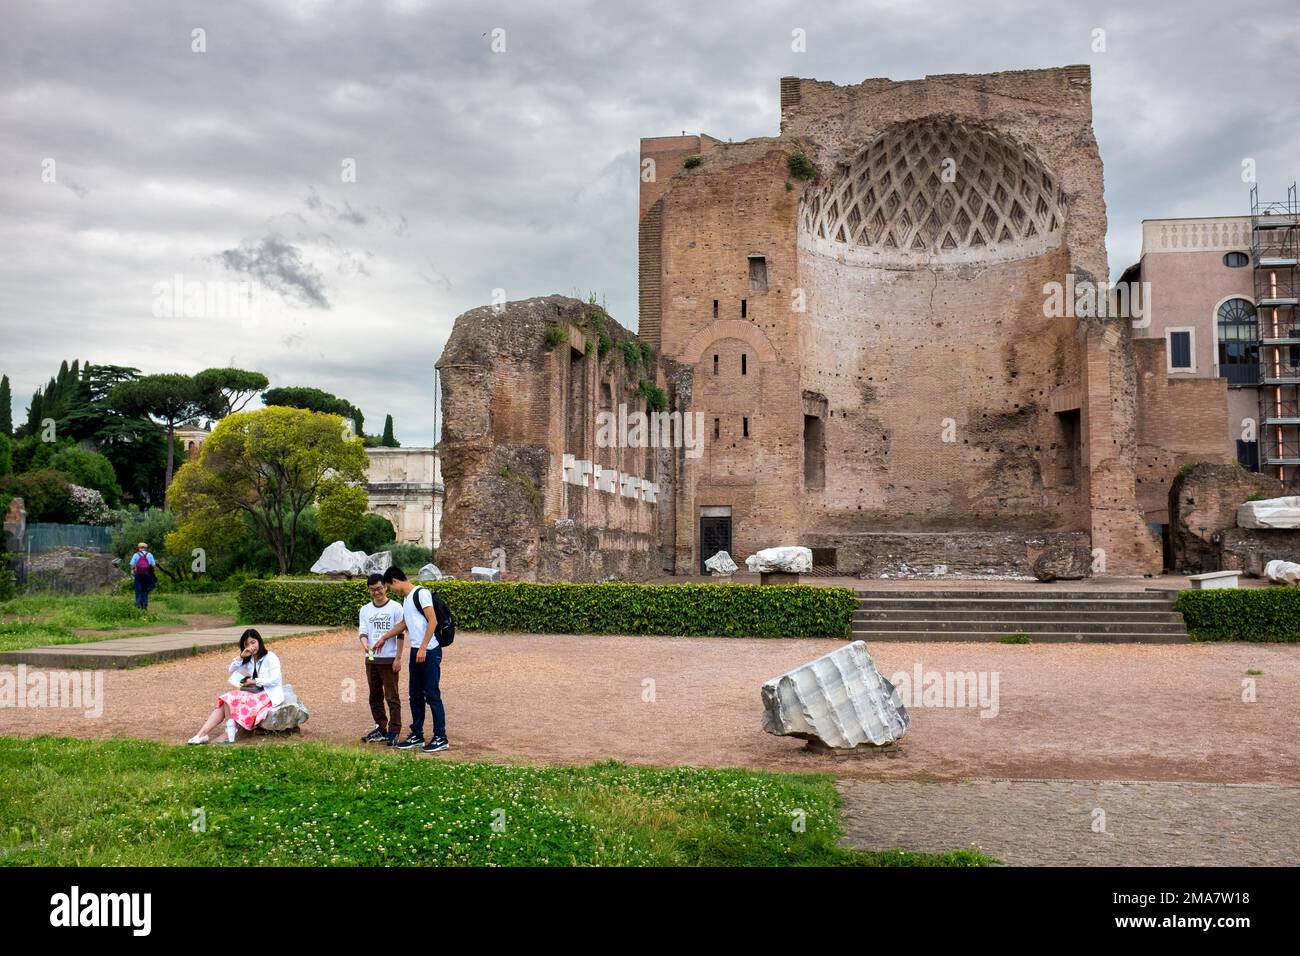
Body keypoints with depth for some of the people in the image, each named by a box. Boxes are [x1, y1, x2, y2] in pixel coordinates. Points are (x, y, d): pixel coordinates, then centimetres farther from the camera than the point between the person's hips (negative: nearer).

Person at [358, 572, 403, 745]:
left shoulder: (395, 608, -3)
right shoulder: (365, 609, 9)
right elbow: (363, 632, 3)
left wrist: (398, 659, -8)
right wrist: (365, 645, -20)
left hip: (389, 659, -5)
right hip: (371, 659, 5)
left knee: (392, 697, -4)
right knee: (375, 696, 12)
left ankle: (393, 732, -1)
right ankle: (381, 728, 23)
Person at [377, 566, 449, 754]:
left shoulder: (421, 593, -11)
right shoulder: (406, 598, 18)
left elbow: (433, 622, -18)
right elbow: (403, 624, 33)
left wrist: (423, 648, -21)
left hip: (429, 652, -9)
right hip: (416, 652, 9)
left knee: (432, 695, -5)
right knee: (415, 696, 12)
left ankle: (441, 738, 1)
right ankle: (417, 735, 21)